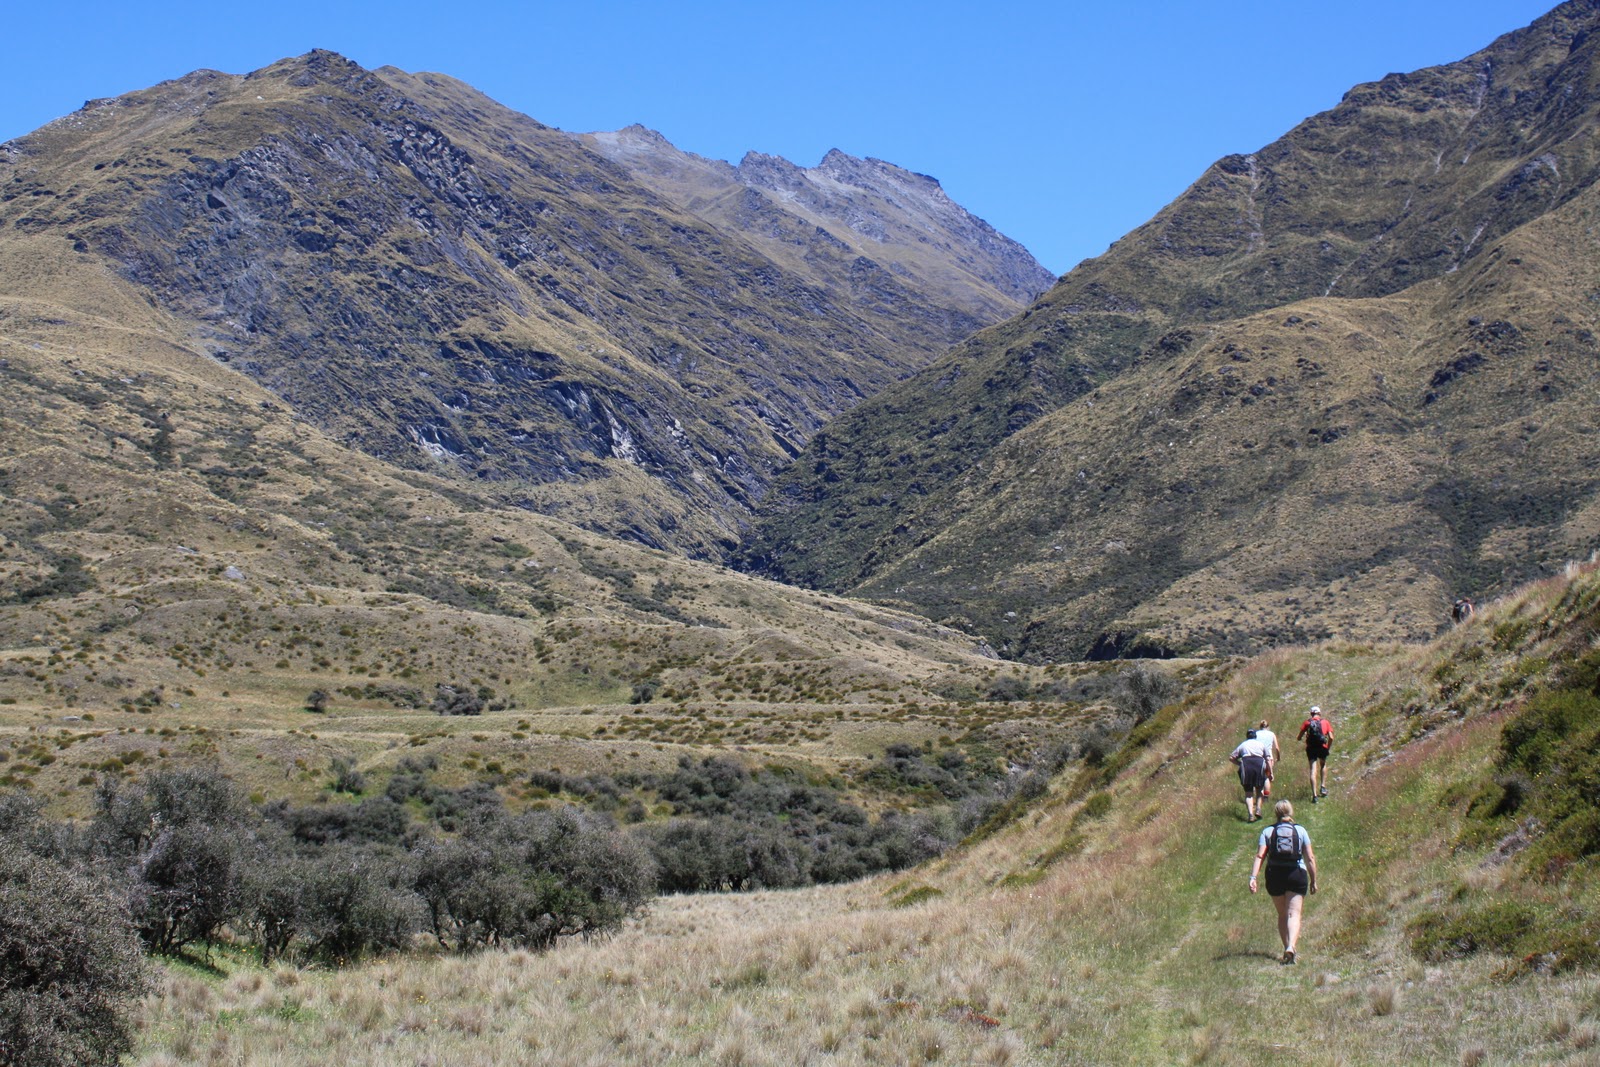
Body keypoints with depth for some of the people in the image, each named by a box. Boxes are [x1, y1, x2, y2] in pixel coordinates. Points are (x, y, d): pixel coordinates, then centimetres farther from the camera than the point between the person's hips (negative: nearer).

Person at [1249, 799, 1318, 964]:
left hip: (1275, 875, 1)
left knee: (1282, 914, 16)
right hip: (1297, 874, -1)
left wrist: (1253, 877, -11)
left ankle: (1286, 948, 17)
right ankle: (1291, 946, -24)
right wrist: (1313, 880, 9)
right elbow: (1310, 857, 2)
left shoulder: (1267, 832, 5)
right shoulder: (1300, 830, 5)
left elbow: (1259, 856, -6)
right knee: (1294, 914, -4)